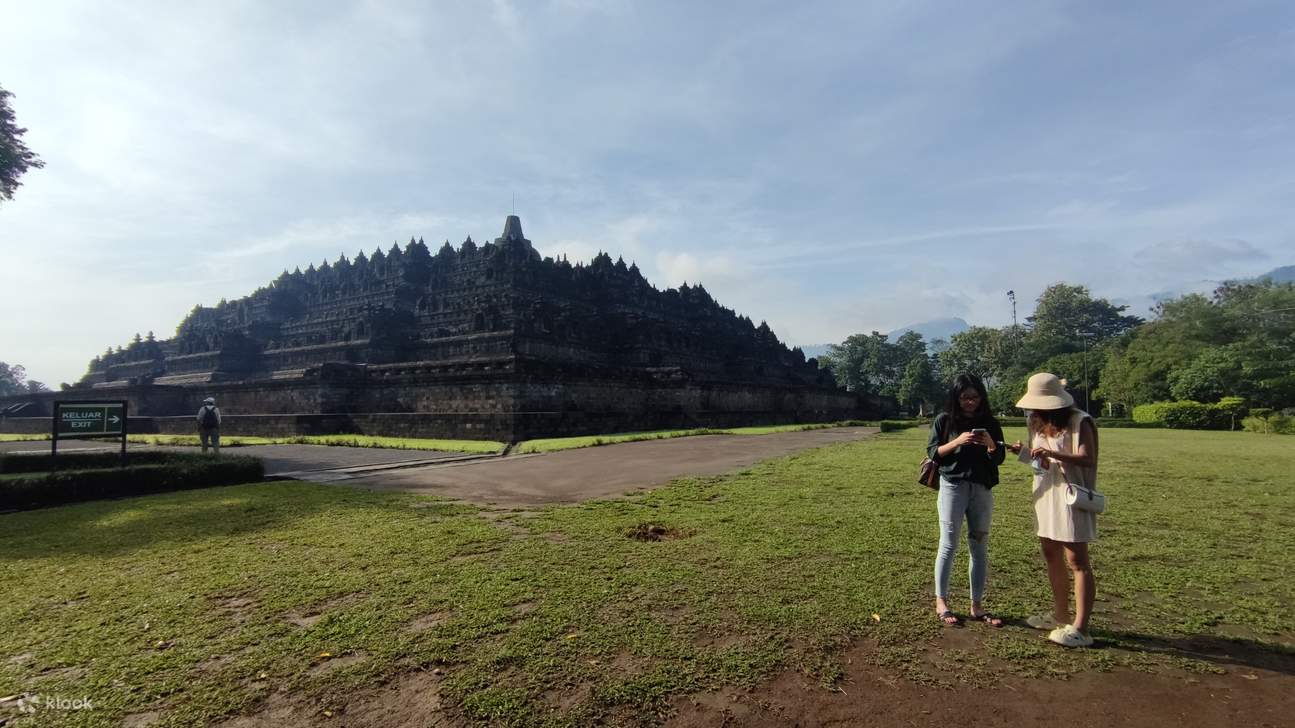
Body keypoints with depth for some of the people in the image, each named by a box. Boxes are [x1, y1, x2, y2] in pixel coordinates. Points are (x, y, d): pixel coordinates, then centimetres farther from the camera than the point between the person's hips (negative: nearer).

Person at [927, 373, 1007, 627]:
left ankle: (977, 606, 15)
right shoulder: (944, 420, 0)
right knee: (949, 545, -1)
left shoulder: (990, 424, 7)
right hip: (953, 486, -3)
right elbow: (932, 453, -3)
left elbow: (1000, 458, 6)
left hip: (982, 489, 3)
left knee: (980, 546, 6)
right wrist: (957, 441, -17)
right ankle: (941, 602, 9)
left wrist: (991, 445, -15)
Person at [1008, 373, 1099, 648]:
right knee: (1051, 555, 14)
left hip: (1070, 495, -8)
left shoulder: (1079, 422, -13)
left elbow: (1087, 459, -21)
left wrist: (1053, 454, -34)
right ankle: (1061, 616, 27)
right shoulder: (1036, 423, 9)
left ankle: (1080, 630, 0)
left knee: (1076, 561, -5)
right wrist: (1024, 451, -5)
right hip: (1046, 494, 8)